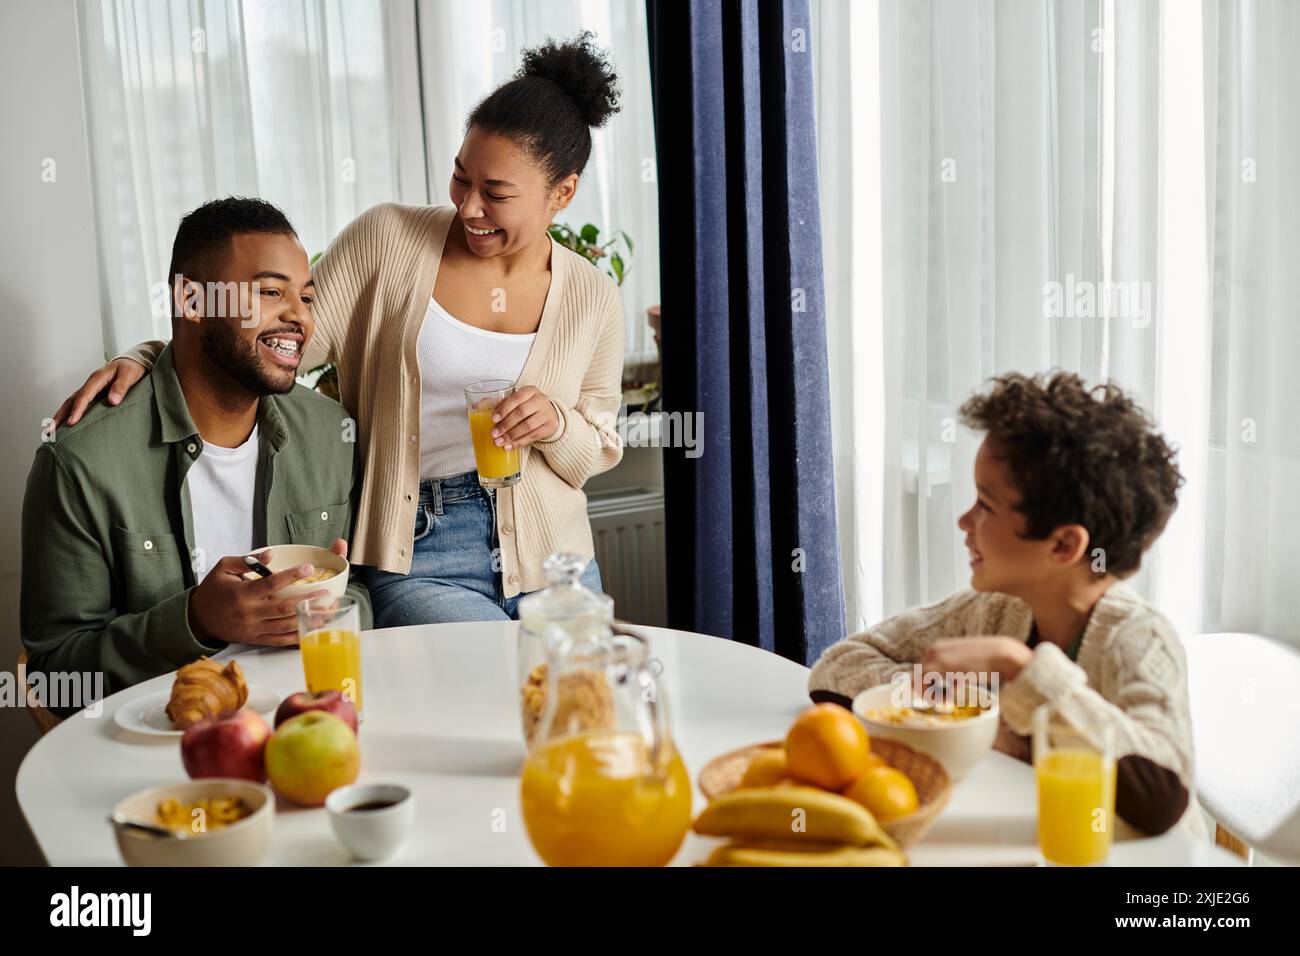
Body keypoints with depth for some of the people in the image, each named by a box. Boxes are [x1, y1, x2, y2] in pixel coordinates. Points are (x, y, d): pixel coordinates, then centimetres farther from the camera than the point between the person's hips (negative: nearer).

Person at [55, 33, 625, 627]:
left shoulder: (592, 297, 2)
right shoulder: (388, 240, -3)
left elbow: (601, 449, 9)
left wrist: (557, 423, -14)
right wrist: (150, 361, -13)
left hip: (550, 557, 3)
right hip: (418, 561, -3)